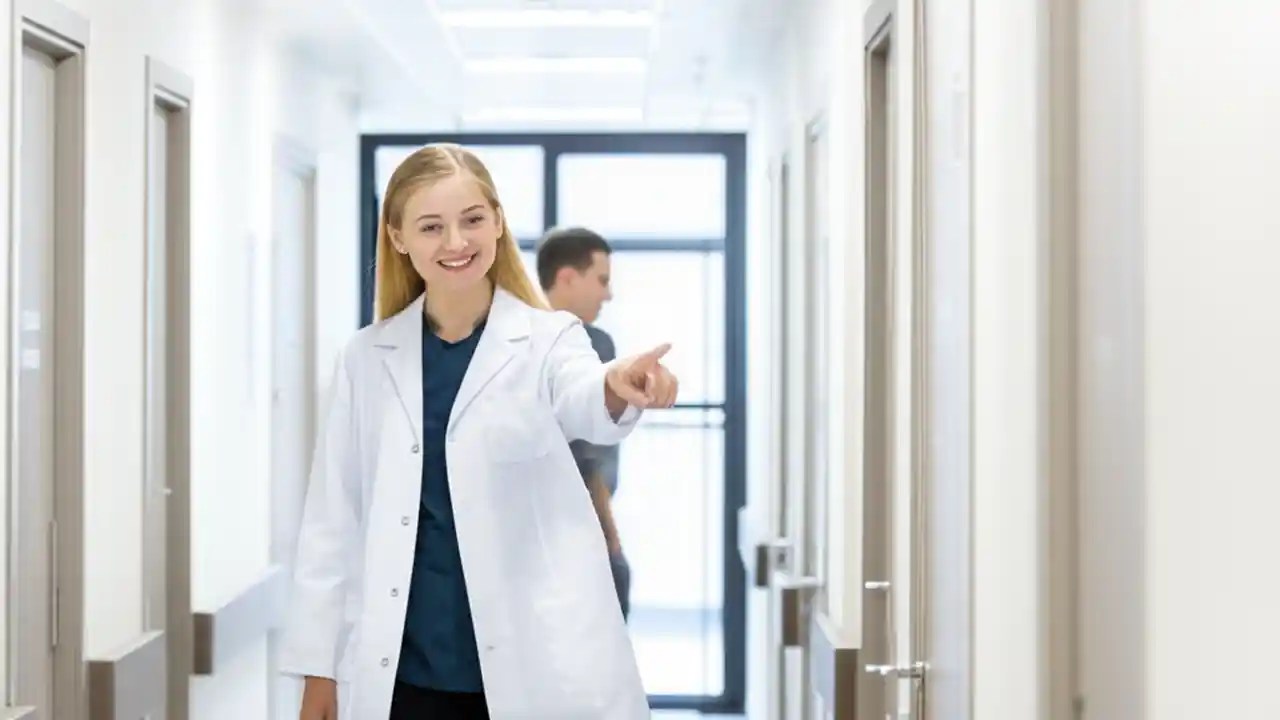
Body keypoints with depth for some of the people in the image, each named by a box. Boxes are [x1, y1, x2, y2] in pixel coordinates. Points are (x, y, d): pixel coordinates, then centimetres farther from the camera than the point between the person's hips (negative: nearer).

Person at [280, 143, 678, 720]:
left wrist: (616, 387, -48)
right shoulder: (367, 358, 8)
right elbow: (333, 519, 10)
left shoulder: (548, 339, 0)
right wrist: (318, 665, 8)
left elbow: (586, 406, -24)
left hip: (535, 670, -2)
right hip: (401, 674, 3)